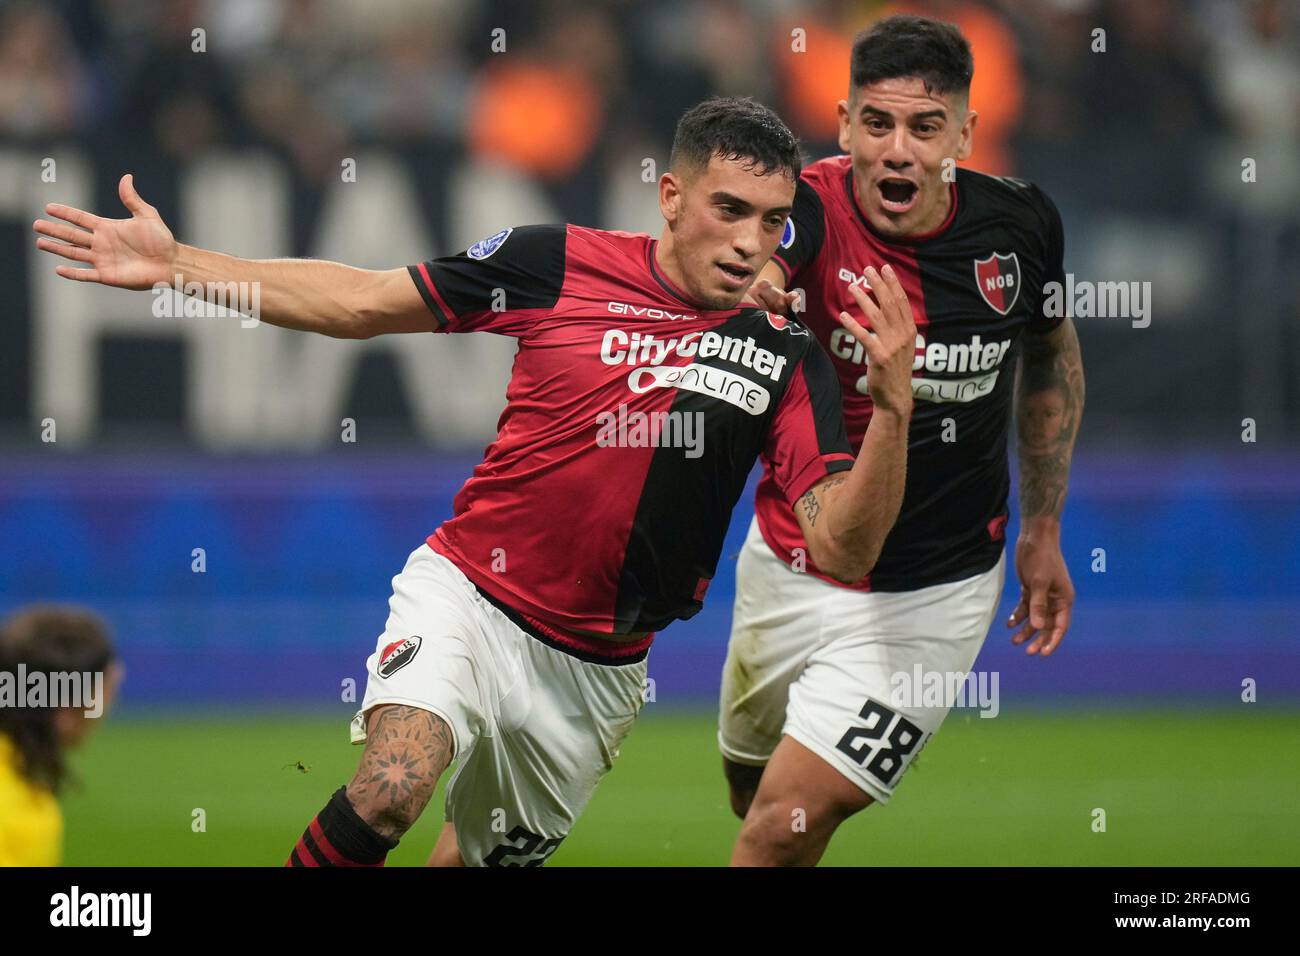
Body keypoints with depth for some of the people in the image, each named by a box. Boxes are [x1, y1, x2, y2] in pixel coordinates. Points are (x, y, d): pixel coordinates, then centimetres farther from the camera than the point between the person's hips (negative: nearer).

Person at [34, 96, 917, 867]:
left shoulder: (786, 361, -5)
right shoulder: (558, 265, -7)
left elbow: (842, 550, -13)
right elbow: (360, 303, 2)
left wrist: (894, 406, -30)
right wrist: (174, 266, -4)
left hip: (596, 672, 3)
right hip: (469, 600, -3)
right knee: (393, 786, -29)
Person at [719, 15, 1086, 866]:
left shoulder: (1018, 222, -10)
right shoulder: (808, 212, -19)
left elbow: (1051, 354, 10)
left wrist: (1044, 530, 11)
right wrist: (746, 278, -67)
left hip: (931, 593, -1)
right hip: (791, 565, 1)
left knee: (792, 820, -13)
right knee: (755, 796, 19)